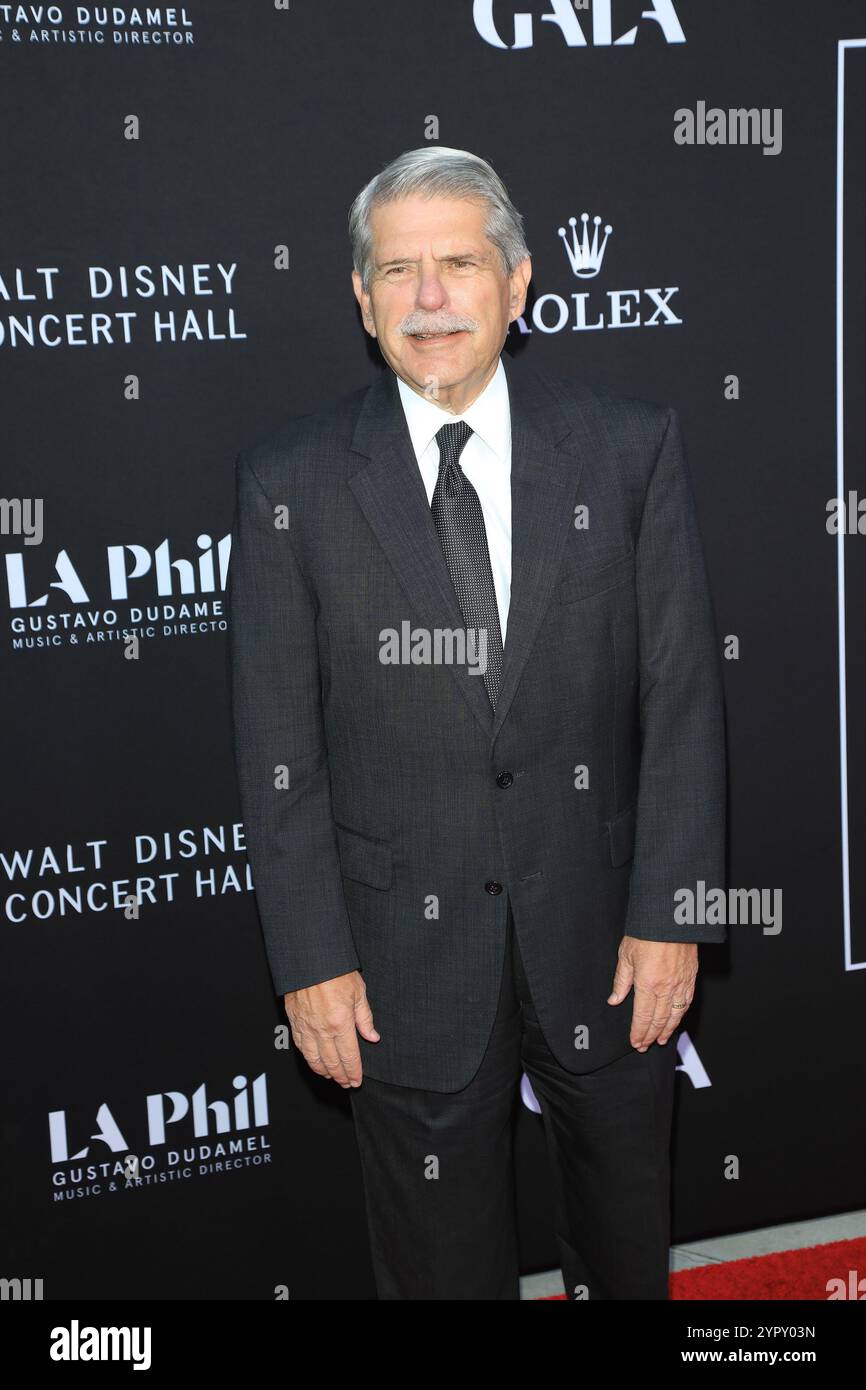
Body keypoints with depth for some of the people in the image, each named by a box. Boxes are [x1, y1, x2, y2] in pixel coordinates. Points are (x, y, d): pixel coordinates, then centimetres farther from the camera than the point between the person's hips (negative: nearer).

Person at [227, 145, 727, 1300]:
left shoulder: (631, 447, -4)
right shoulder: (291, 482, -5)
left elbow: (681, 695, -3)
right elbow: (277, 744, -4)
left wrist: (670, 912, -7)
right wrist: (310, 958, -7)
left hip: (601, 920, 1)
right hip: (406, 945, -1)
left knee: (627, 1239, 22)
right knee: (441, 1254, 15)